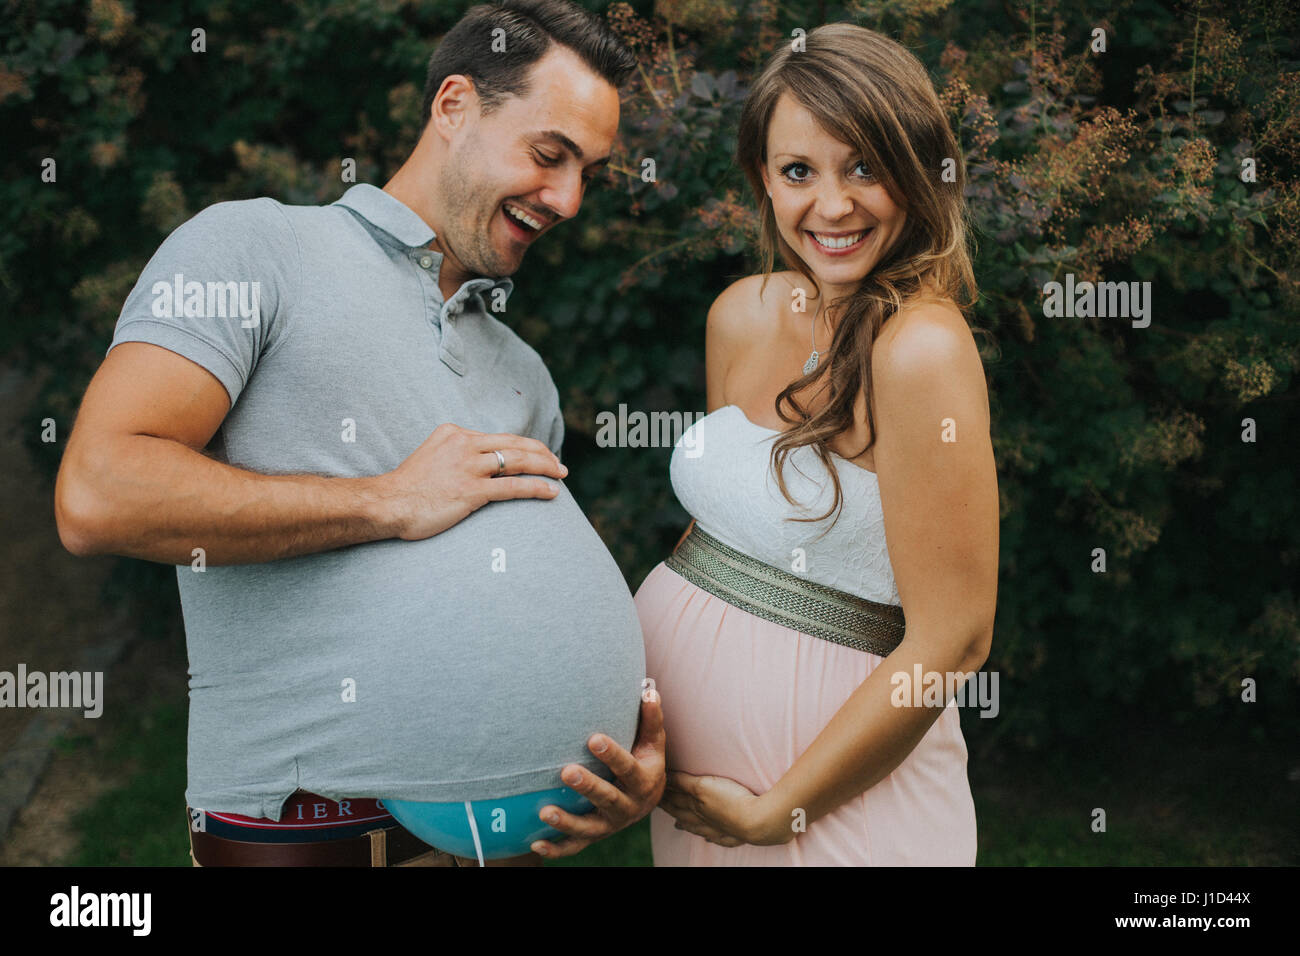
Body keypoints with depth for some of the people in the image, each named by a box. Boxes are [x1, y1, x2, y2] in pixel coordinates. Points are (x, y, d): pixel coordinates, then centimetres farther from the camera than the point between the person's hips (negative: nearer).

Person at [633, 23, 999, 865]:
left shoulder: (923, 349, -21)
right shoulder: (740, 316, 0)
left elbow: (952, 643, -20)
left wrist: (776, 814, -14)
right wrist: (642, 745, 4)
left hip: (832, 771, -6)